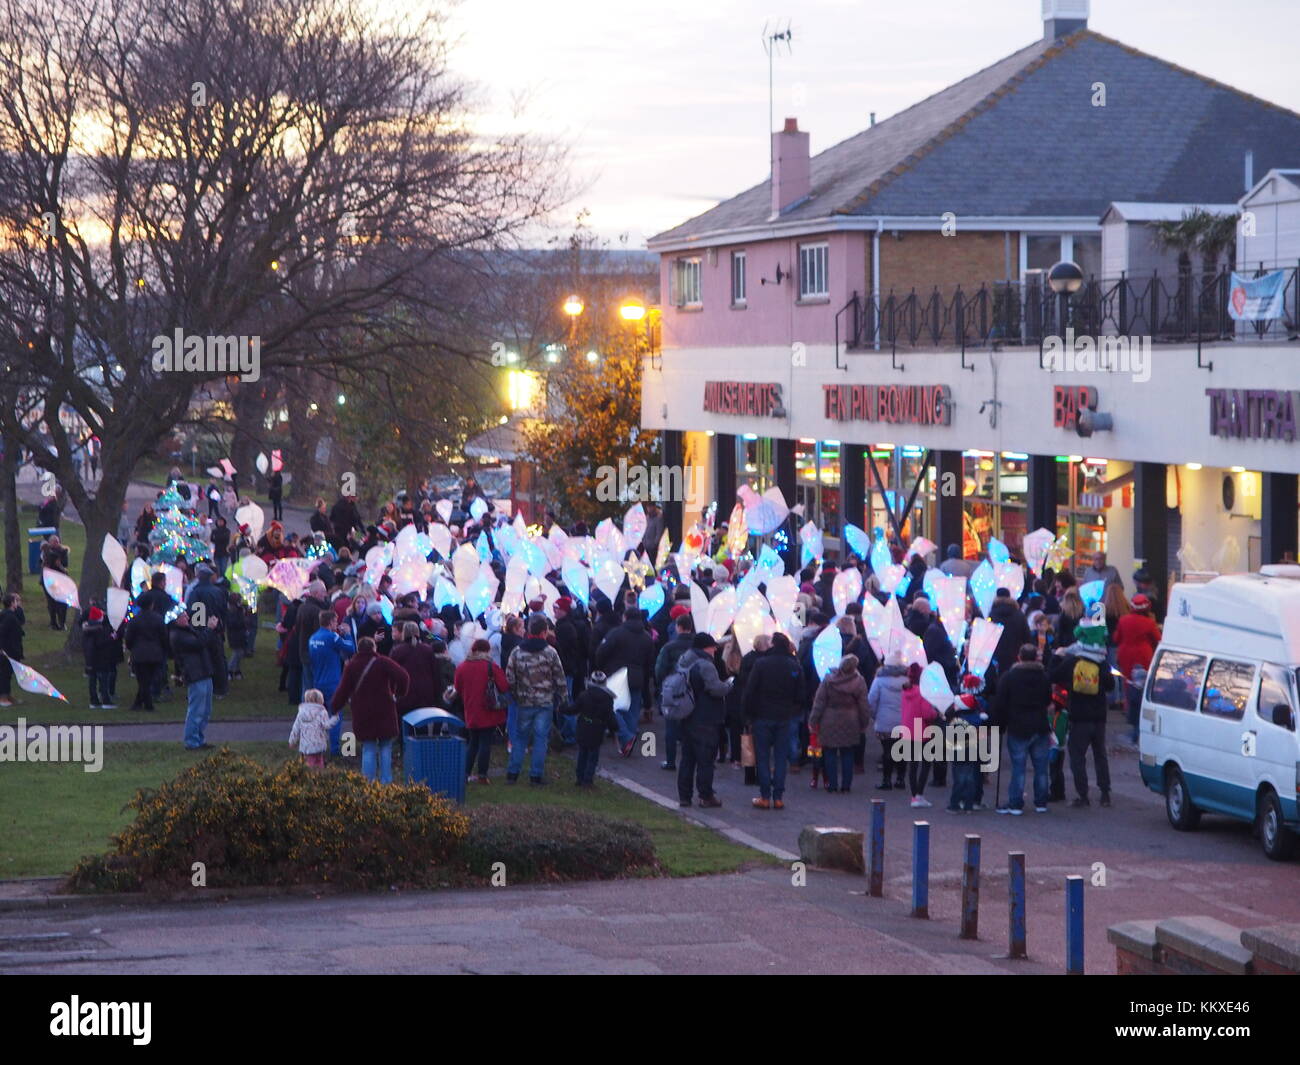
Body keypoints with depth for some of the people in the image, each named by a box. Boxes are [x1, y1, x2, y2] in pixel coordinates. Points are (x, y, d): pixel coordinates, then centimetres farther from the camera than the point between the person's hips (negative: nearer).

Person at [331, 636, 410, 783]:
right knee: (385, 748, 8)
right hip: (384, 713, -2)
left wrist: (335, 707, 15)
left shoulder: (351, 666, 2)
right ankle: (386, 781, 3)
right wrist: (398, 694, 1)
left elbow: (343, 690, 2)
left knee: (368, 749, 5)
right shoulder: (382, 662, -4)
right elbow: (403, 677, -15)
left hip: (362, 714, 2)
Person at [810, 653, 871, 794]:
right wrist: (864, 723, 9)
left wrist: (813, 720, -2)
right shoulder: (859, 682, -8)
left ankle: (832, 785, 6)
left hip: (830, 723, -1)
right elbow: (863, 705, -2)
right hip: (850, 723, 1)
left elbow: (819, 701, -8)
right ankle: (846, 785, 11)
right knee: (847, 754, 10)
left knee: (830, 754, 7)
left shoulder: (828, 679, -10)